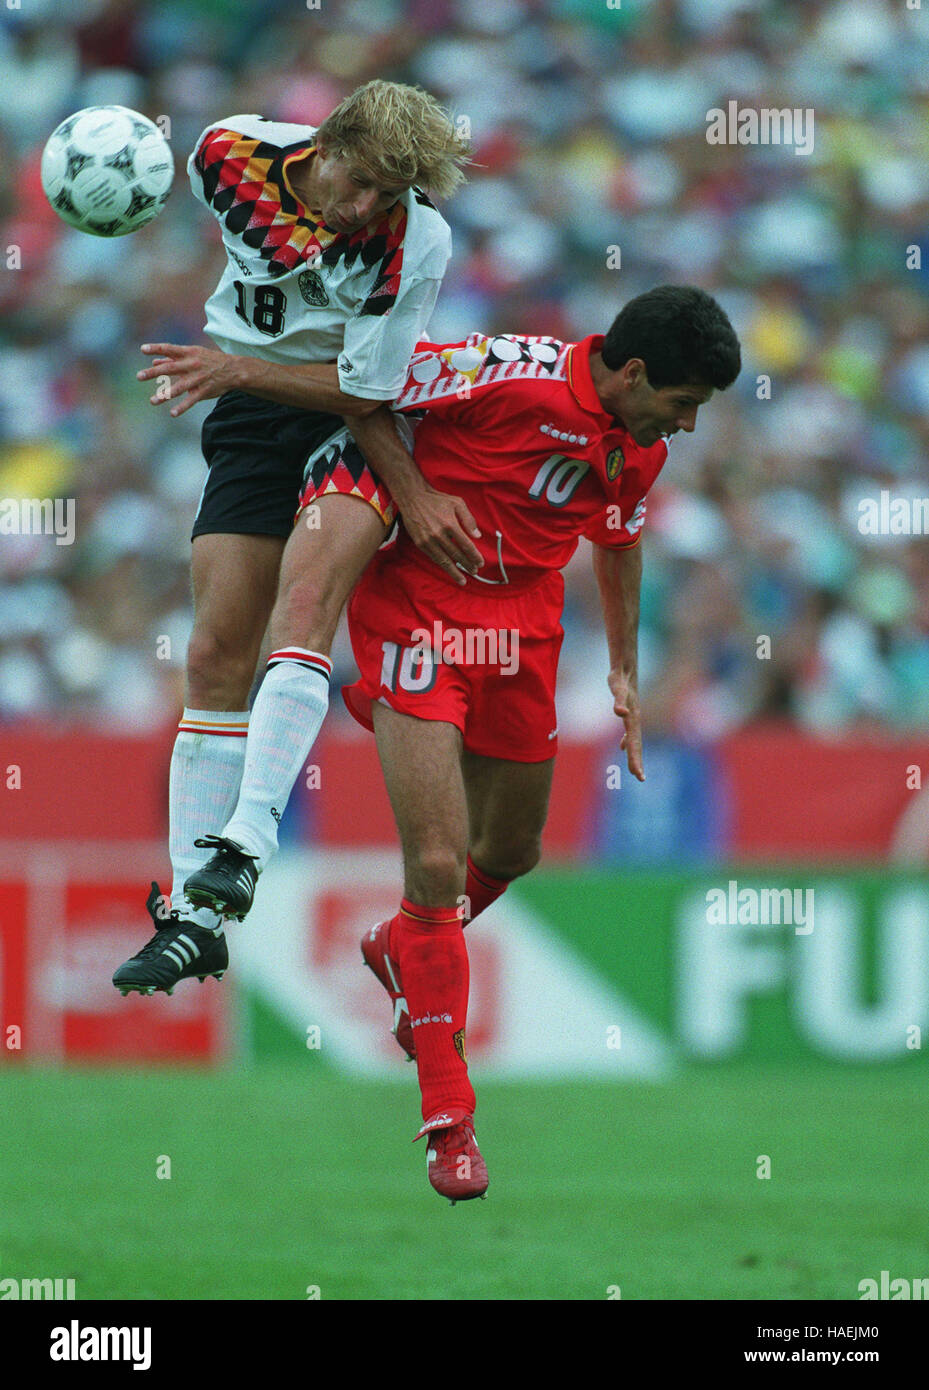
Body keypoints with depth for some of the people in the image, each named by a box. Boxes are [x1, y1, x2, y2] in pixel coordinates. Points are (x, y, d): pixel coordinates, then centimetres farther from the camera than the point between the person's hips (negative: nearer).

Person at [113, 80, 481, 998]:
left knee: (307, 601, -29)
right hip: (250, 416, 3)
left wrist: (236, 369, -22)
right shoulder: (232, 157, -13)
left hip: (357, 424, -3)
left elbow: (362, 388, -13)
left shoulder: (417, 240, -22)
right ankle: (193, 918, -2)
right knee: (216, 655, -4)